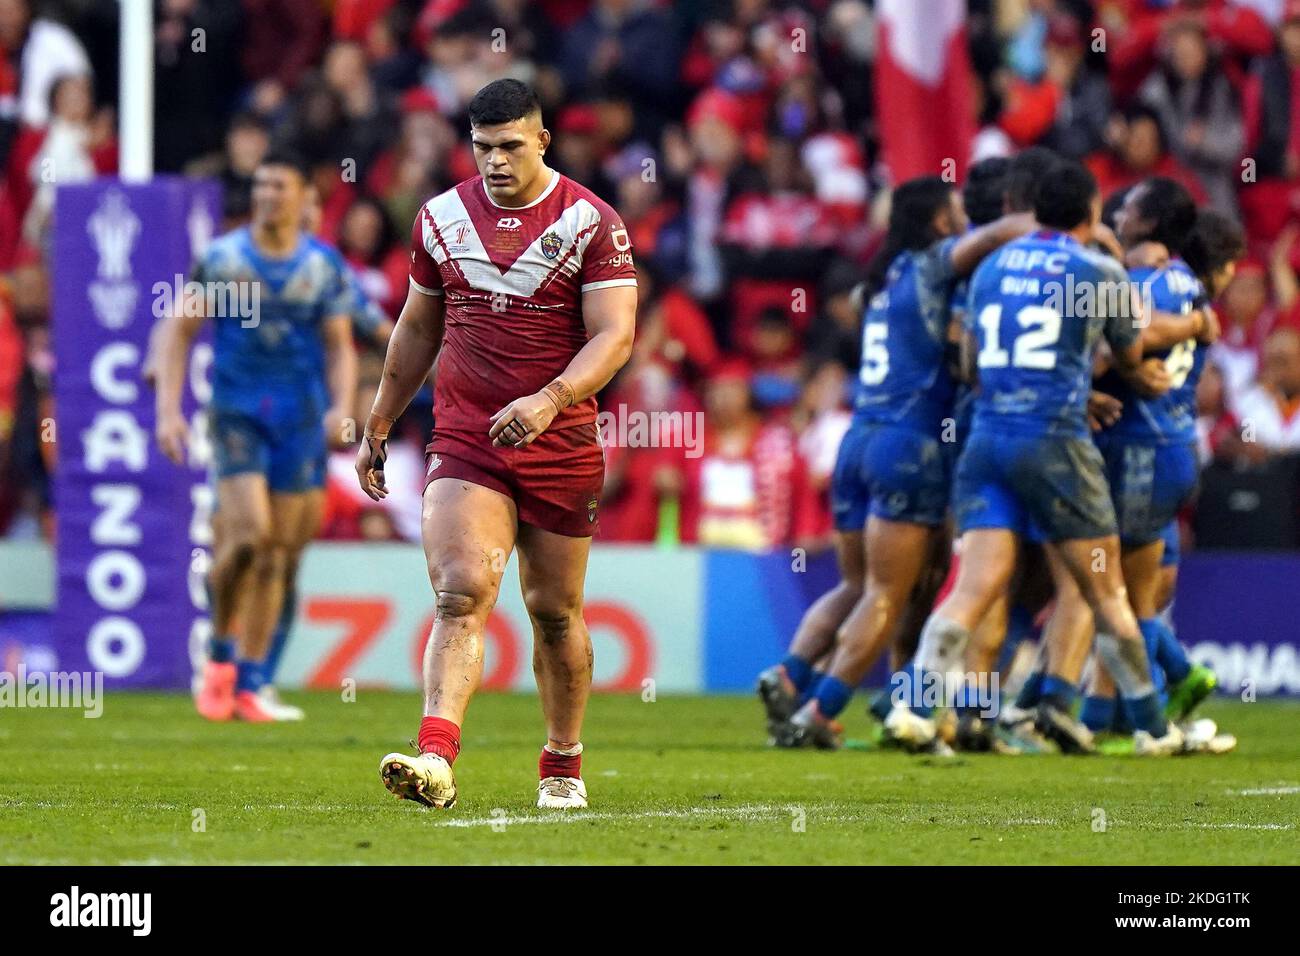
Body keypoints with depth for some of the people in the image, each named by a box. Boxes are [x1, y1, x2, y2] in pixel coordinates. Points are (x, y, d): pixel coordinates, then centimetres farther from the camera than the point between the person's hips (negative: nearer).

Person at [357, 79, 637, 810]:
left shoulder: (590, 222, -5)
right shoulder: (443, 218, 7)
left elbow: (615, 334, -12)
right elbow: (417, 330, 19)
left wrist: (550, 400, -28)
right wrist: (378, 429, 22)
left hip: (561, 446, -1)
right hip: (464, 443, 1)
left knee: (555, 611, 11)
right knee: (462, 594, -16)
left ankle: (564, 764, 28)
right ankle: (436, 761, -29)